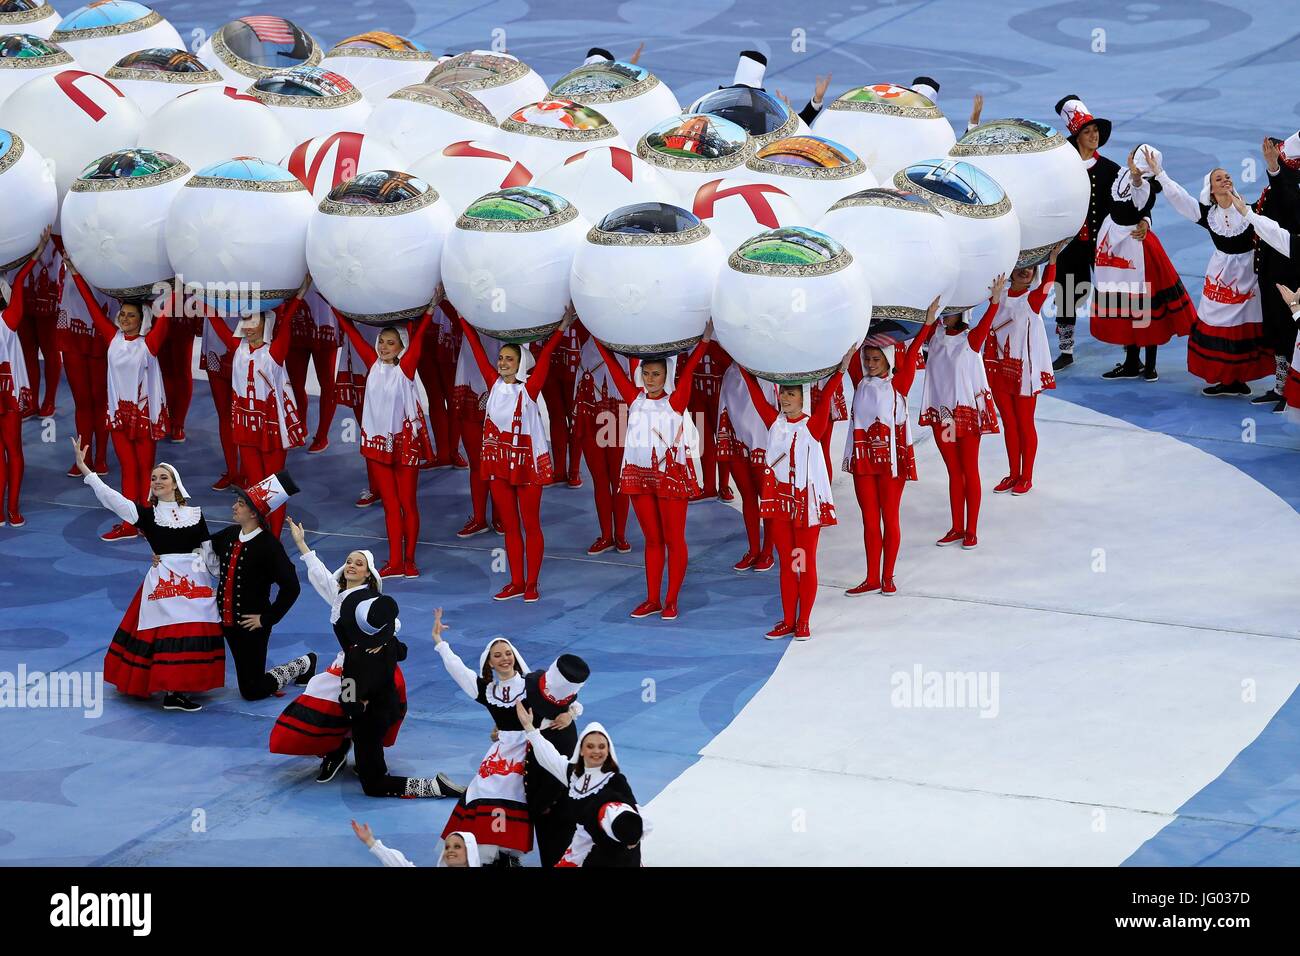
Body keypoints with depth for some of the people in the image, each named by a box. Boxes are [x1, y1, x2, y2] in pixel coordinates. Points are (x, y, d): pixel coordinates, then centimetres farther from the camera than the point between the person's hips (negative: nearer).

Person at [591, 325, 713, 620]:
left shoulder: (675, 402, -4)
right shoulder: (635, 399, 6)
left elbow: (688, 371, -14)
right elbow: (614, 366, 5)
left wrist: (706, 339, -23)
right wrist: (598, 337, 2)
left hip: (671, 474, -4)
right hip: (639, 474, 4)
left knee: (673, 539, 1)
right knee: (652, 540, 12)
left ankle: (671, 601, 6)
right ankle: (652, 600, 15)